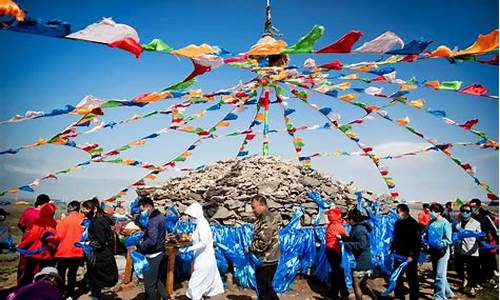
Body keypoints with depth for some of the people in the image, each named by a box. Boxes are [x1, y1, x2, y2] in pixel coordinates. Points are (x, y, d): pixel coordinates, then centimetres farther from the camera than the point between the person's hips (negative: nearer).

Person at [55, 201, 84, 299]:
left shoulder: (65, 220, -14)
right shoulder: (84, 220, -5)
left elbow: (59, 236, -10)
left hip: (64, 252, -3)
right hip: (78, 252, 3)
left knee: (61, 274, 12)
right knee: (72, 274, 14)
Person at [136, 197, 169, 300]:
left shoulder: (153, 220, -22)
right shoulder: (159, 216, 9)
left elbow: (152, 241, -29)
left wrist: (140, 245, -17)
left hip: (152, 255, -10)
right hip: (159, 253, 10)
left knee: (149, 283, 3)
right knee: (156, 279, 22)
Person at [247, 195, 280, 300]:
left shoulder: (267, 220, -19)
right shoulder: (262, 219, 12)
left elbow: (263, 242, -24)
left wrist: (250, 248, -11)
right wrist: (251, 248, 7)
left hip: (266, 261, -10)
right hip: (264, 260, 10)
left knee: (264, 290, -1)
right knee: (266, 288, 18)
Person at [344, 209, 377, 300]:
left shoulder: (359, 229, -21)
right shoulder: (357, 228, 11)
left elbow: (362, 244, -32)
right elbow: (353, 240, 19)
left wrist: (346, 244, -29)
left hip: (361, 262, -10)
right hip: (362, 261, 10)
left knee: (356, 284, 0)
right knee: (363, 283, 21)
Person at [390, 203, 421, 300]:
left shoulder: (413, 223, -11)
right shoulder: (398, 223, 9)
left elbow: (417, 241, -16)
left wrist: (412, 255, -21)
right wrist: (391, 249, 8)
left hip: (410, 256, -7)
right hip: (399, 254, 7)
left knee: (412, 278, 3)